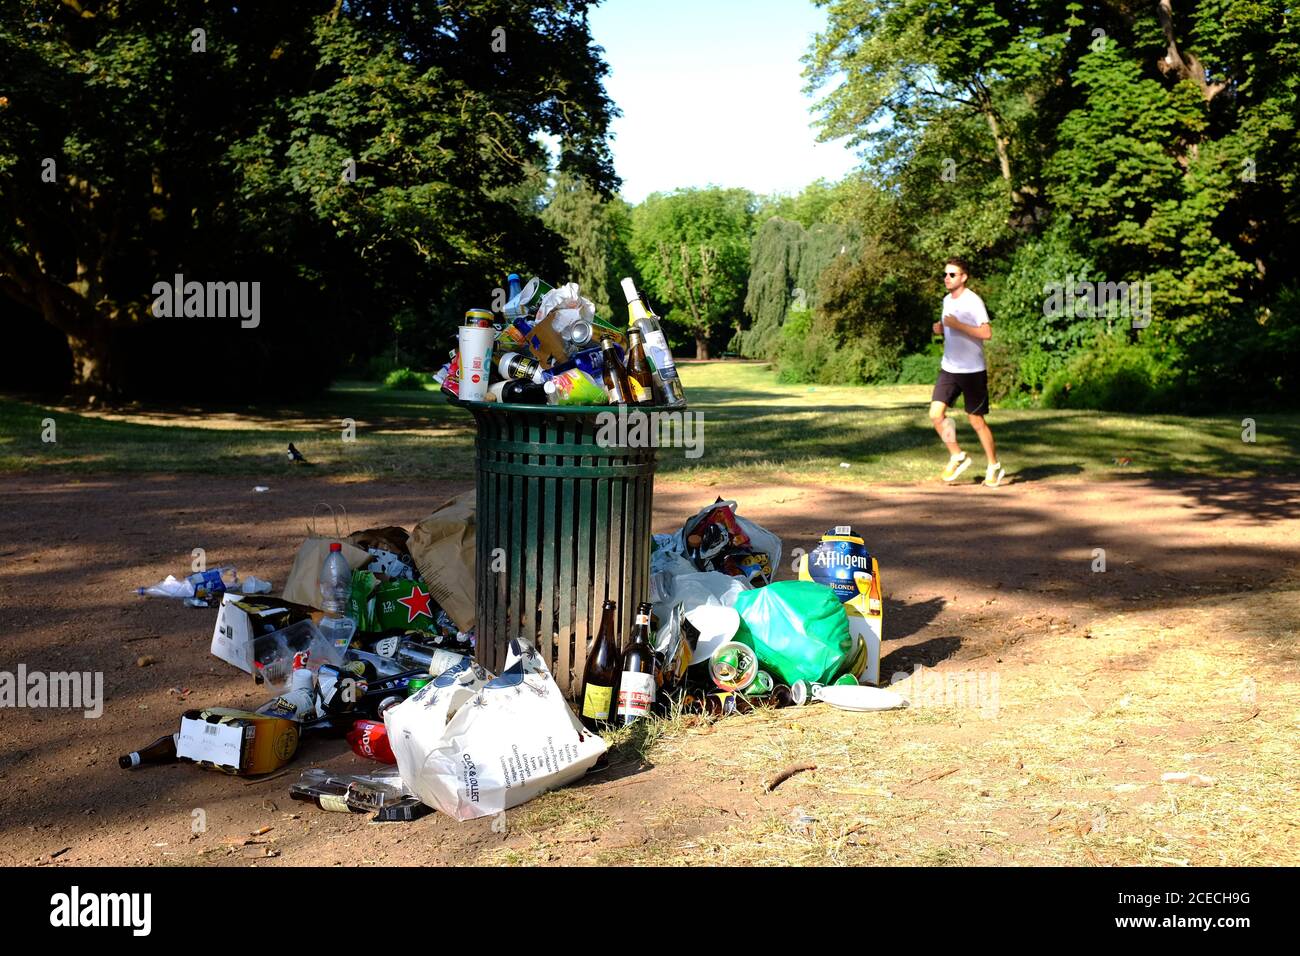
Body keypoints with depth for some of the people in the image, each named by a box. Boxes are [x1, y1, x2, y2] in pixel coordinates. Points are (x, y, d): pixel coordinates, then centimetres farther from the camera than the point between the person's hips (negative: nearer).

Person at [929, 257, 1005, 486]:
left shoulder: (973, 301, -13)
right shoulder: (947, 300, 10)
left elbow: (986, 333, -22)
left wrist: (957, 325, -25)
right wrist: (941, 329, 3)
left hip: (973, 371, -6)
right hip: (949, 369, 6)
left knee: (976, 421, 1)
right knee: (936, 414, -7)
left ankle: (994, 467, 17)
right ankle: (957, 456, 12)